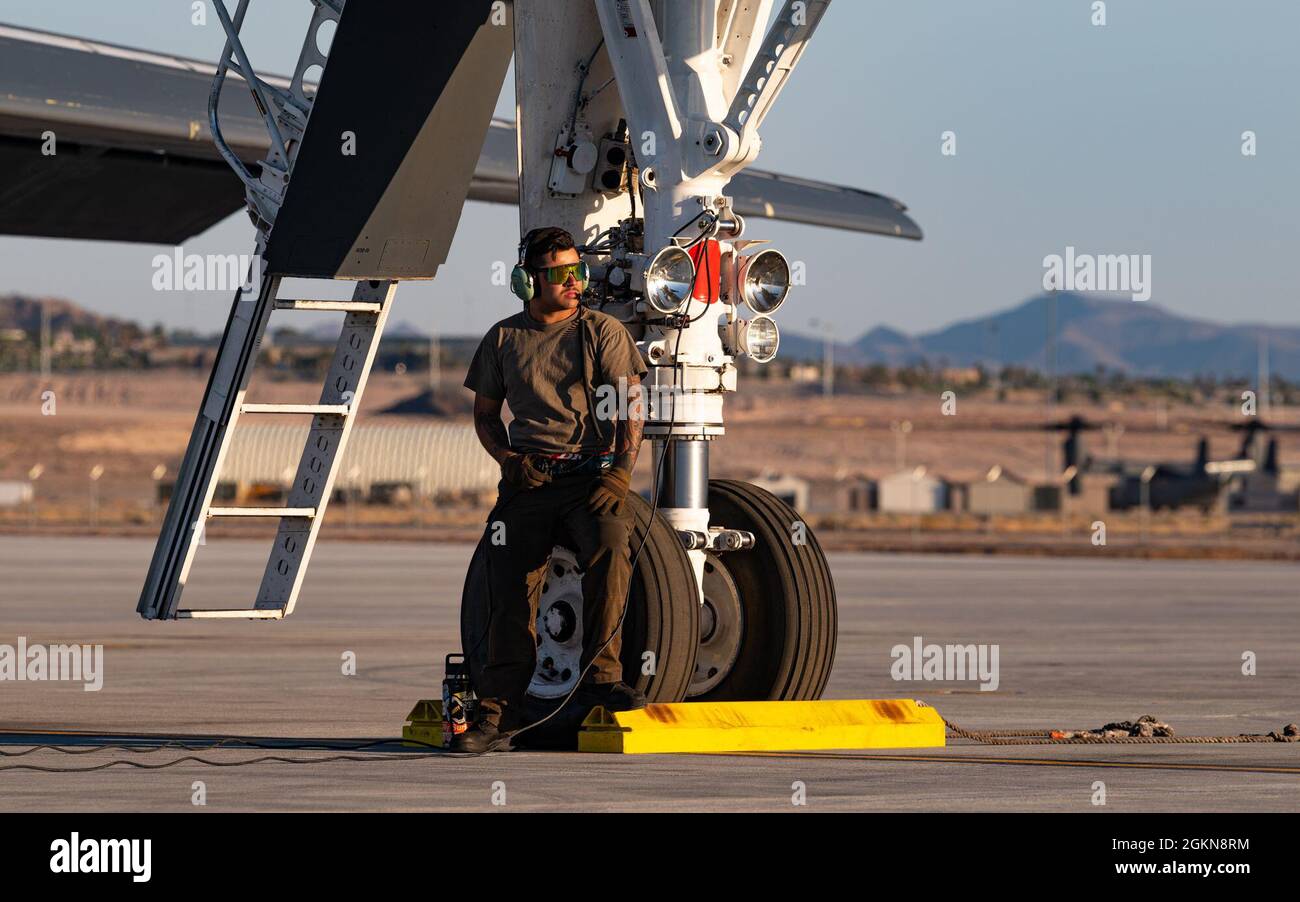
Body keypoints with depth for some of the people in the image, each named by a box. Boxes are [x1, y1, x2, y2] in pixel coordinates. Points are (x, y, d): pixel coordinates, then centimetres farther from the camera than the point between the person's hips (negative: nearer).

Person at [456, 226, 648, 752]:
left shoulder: (603, 332, 7)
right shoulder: (504, 339, 14)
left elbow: (631, 408, 1)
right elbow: (485, 413, 21)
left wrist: (621, 471, -13)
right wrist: (508, 460, 2)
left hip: (592, 472, -2)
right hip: (528, 476, 2)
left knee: (610, 547, -30)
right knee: (511, 587, -8)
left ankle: (600, 678, -25)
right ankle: (498, 713, -5)